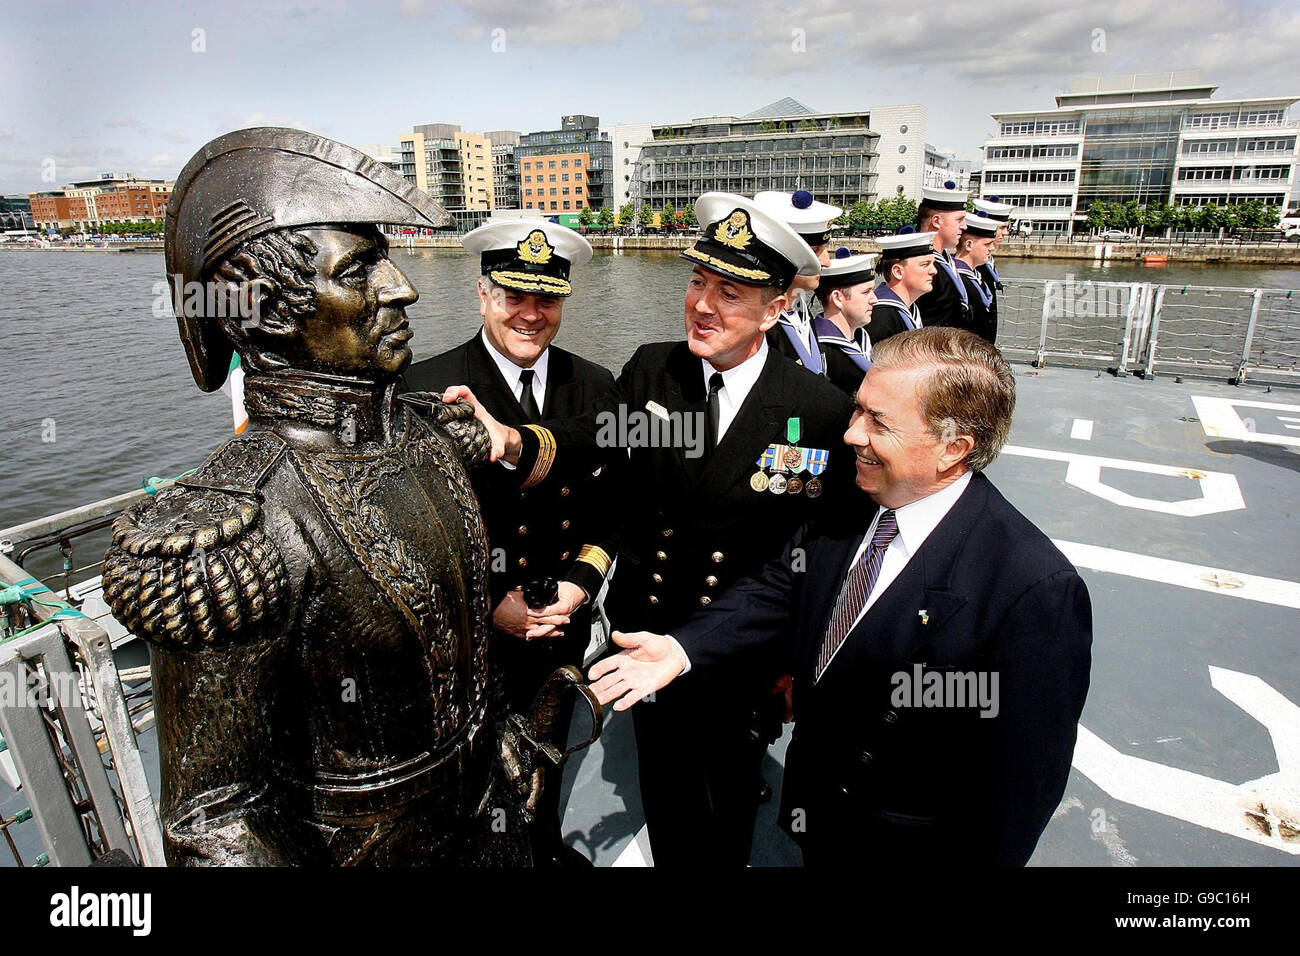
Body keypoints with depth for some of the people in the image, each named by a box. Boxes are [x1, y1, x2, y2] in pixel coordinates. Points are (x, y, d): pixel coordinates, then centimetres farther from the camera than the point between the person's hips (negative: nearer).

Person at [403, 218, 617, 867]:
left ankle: (546, 845, 56)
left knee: (548, 756, 28)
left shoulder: (596, 387, -4)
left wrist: (582, 581, -12)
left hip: (566, 626, 4)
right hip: (471, 636, -3)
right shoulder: (428, 390, -16)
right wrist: (489, 602, -19)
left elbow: (613, 502, 1)